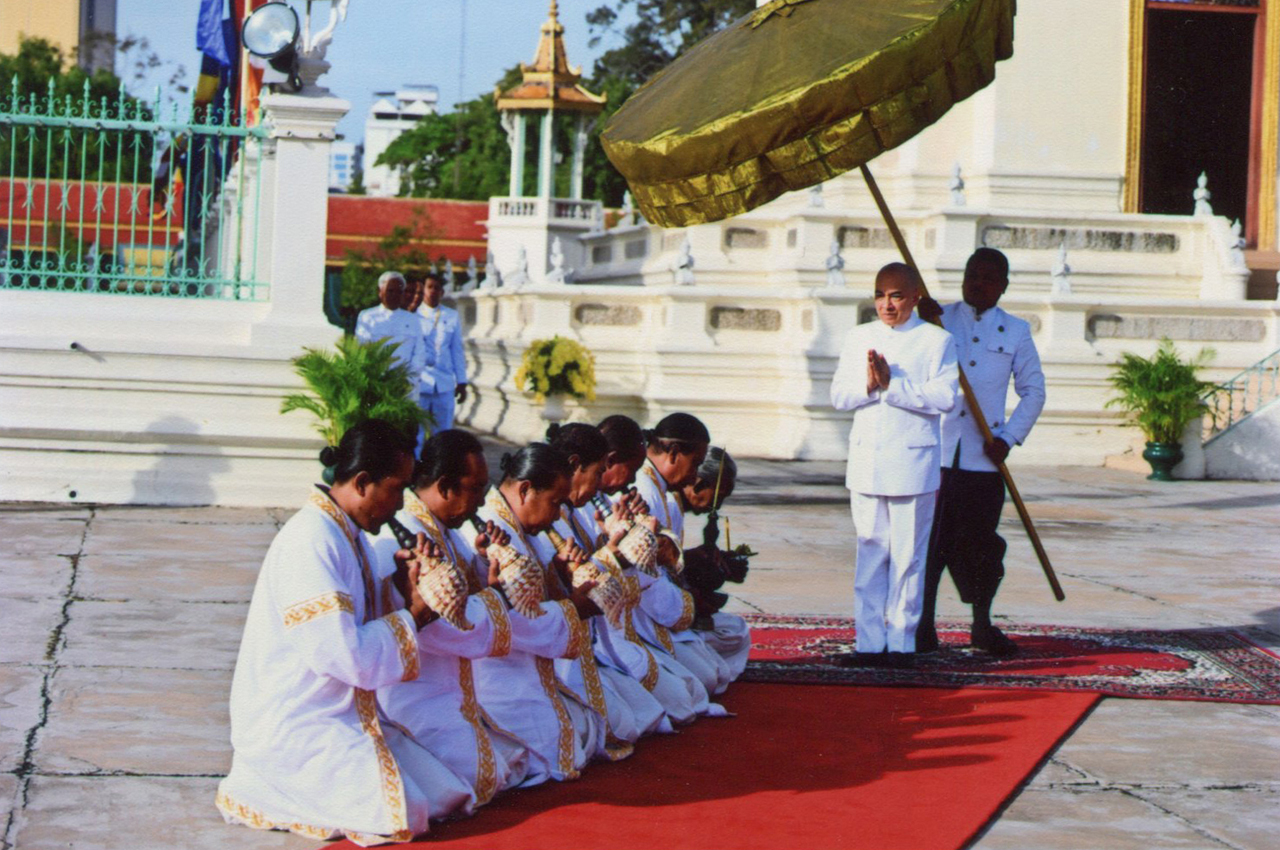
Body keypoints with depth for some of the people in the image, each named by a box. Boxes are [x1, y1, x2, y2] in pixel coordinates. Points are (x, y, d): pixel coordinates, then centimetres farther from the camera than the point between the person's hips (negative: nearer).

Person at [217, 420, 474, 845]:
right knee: (400, 814, -21)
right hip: (289, 727, -10)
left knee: (449, 794, 3)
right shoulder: (309, 542, -21)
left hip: (345, 712, 10)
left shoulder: (348, 534, 10)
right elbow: (343, 654, -27)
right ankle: (259, 790, -1)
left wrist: (402, 591, -3)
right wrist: (411, 616, -14)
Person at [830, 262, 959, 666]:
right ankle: (869, 641, 10)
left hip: (912, 464, -3)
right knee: (870, 553, 6)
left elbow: (944, 397, -11)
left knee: (908, 556, -1)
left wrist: (892, 386, -17)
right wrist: (868, 385, -13)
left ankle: (901, 642, 6)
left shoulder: (937, 341, 1)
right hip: (865, 462, 3)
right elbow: (839, 395, 7)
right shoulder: (858, 338, 13)